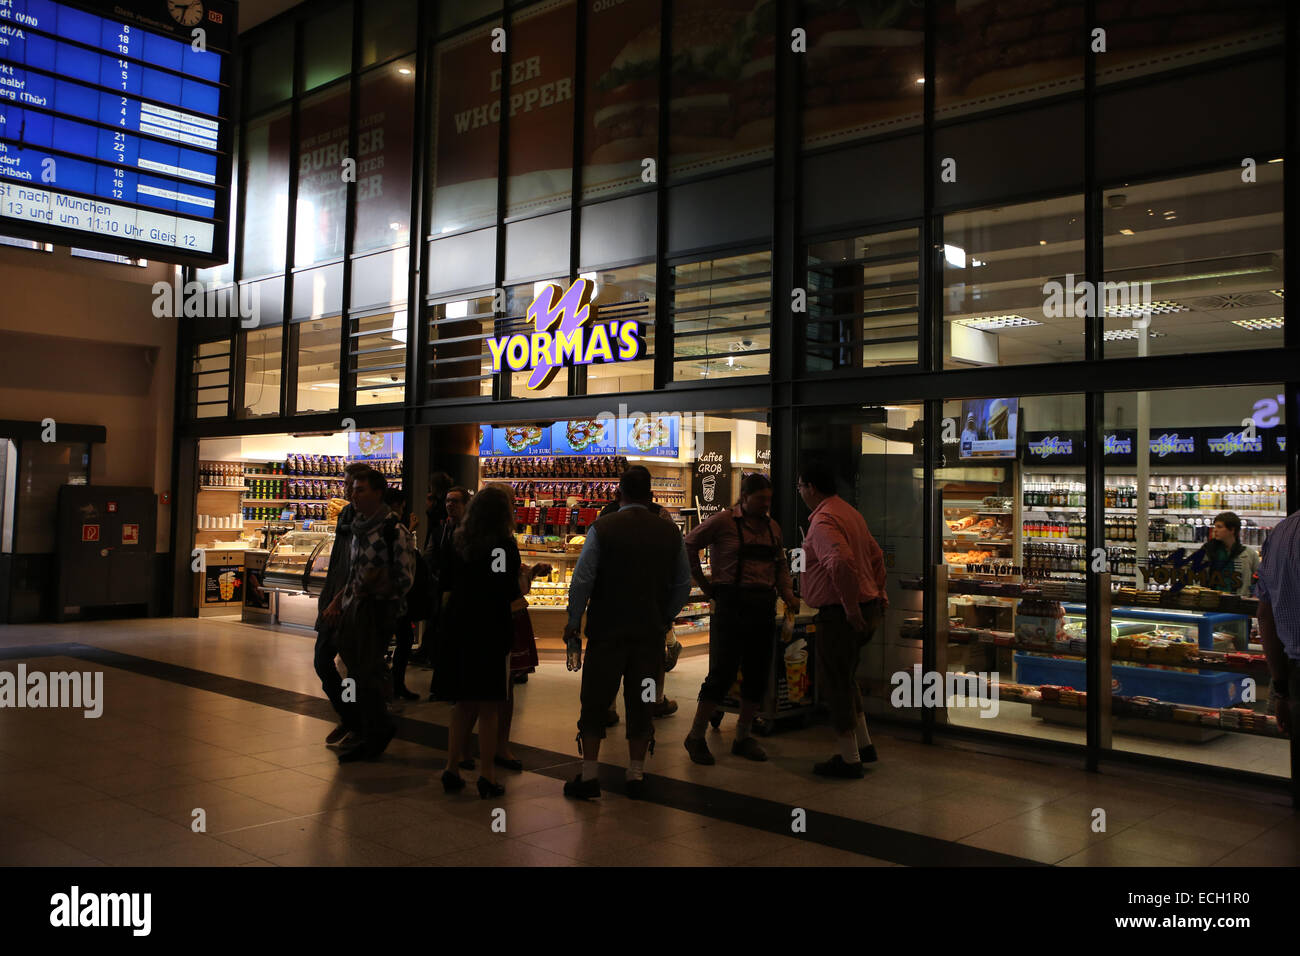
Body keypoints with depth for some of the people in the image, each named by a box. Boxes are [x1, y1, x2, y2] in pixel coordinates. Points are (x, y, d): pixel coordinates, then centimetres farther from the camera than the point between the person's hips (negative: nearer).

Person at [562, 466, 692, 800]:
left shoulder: (602, 528, -8)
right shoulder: (670, 532, 2)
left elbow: (582, 580, -10)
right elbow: (683, 583, 8)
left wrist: (573, 623, 1)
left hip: (607, 631, -3)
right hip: (651, 632, 3)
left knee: (595, 703, 6)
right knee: (641, 704, 11)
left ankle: (588, 776, 9)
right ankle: (636, 775, 17)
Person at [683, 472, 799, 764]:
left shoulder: (772, 527, 13)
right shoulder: (723, 521, -5)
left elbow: (780, 565, 22)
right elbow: (688, 546, -2)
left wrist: (788, 594, 5)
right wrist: (705, 586, -2)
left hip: (764, 606, 6)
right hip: (731, 604, -6)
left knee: (758, 675, 8)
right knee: (722, 672, -6)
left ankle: (743, 737, 22)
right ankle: (696, 736, 8)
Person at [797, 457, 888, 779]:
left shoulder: (822, 521, -18)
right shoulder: (849, 511, 14)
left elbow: (841, 562, -33)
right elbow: (876, 554, 23)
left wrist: (851, 605, -25)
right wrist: (878, 592, 23)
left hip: (840, 614, -10)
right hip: (867, 608, 10)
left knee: (834, 683, 1)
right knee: (844, 679, 22)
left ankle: (849, 759, 9)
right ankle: (864, 745, 30)